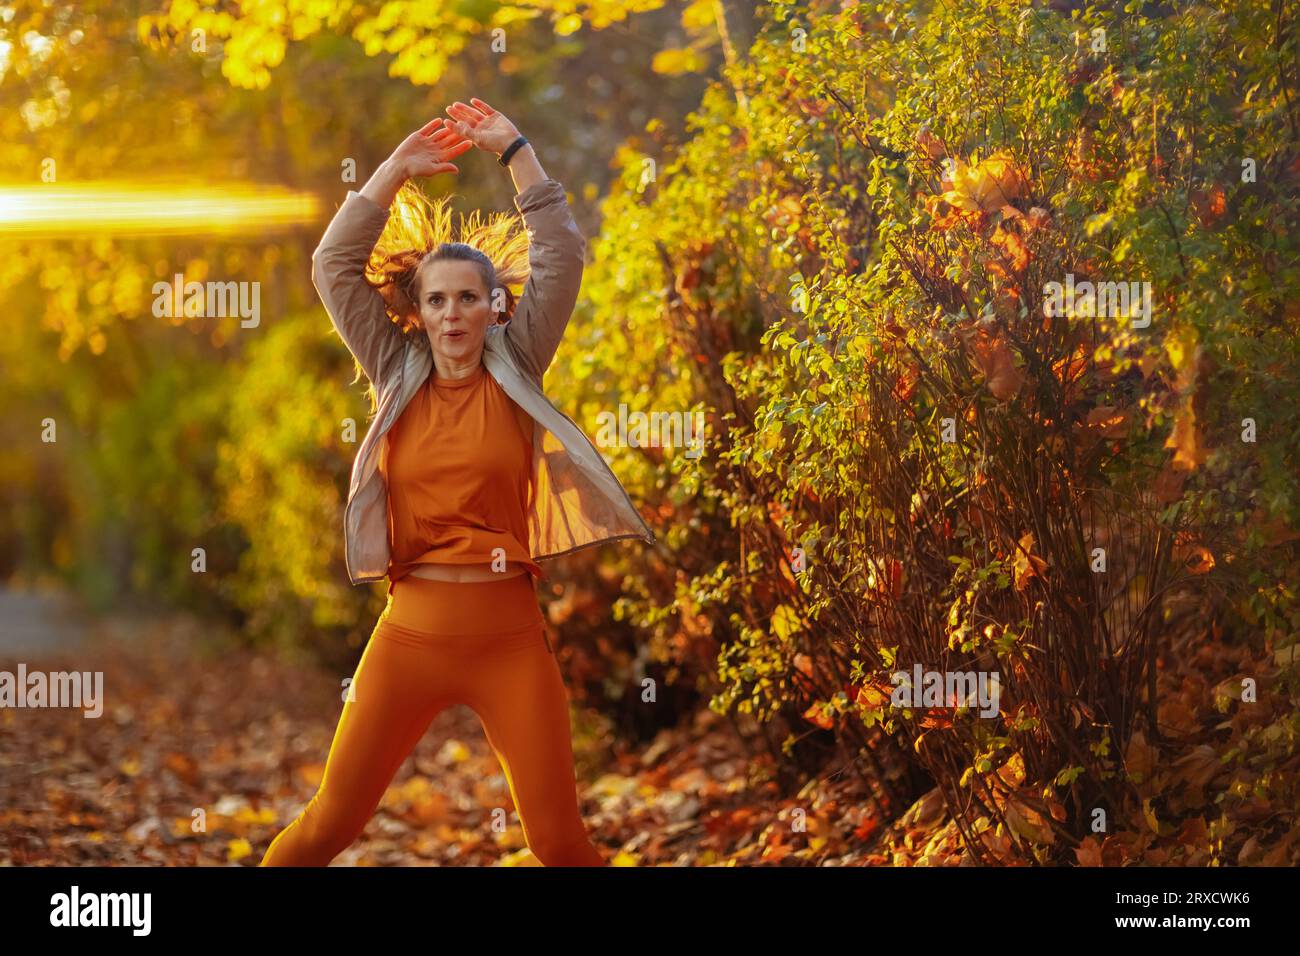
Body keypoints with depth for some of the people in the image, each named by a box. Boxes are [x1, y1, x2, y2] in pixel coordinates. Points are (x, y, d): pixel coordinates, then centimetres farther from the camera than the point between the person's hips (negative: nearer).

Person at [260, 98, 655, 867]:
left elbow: (562, 258, -1)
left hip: (511, 638, -1)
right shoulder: (397, 376, 5)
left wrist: (516, 151, -1)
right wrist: (397, 170, 0)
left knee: (560, 839, 1)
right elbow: (334, 266, 2)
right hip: (410, 634, 1)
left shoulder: (515, 373, 3)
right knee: (331, 822, 4)